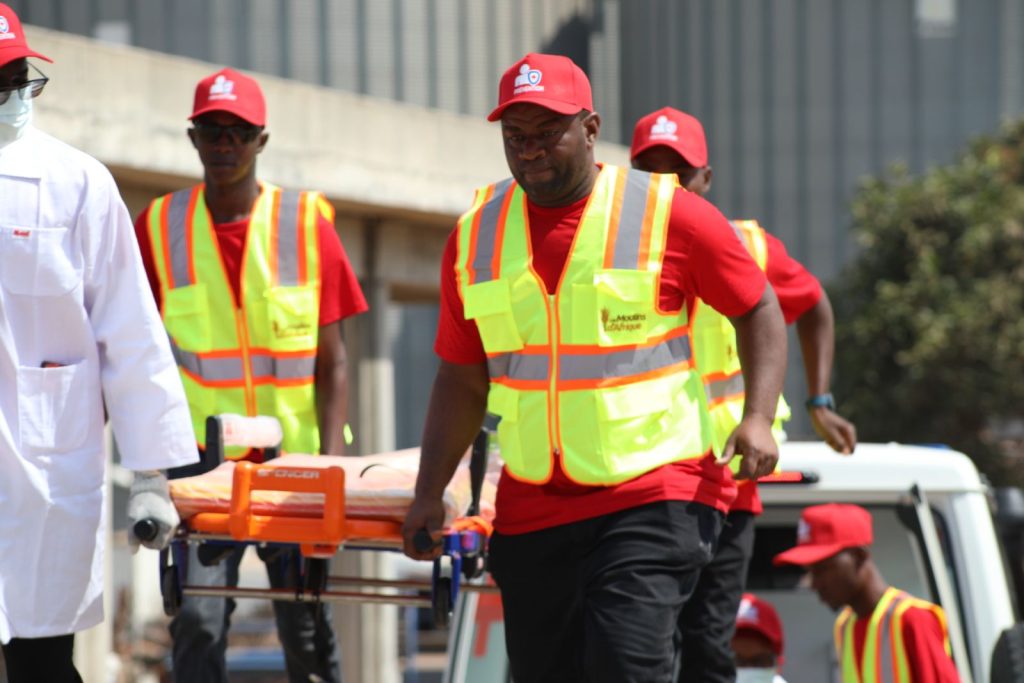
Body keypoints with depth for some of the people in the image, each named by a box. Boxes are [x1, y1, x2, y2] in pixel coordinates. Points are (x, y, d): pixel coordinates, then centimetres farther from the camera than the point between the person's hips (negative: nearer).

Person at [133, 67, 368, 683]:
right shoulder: (159, 228, 3)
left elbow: (331, 363, 0)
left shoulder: (309, 226, 1)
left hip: (294, 459, 0)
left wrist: (330, 464, -10)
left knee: (307, 628, 4)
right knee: (198, 621, -12)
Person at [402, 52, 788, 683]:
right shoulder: (476, 237, 7)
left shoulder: (668, 215, -5)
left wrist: (758, 418, -11)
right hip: (532, 507, 5)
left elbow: (759, 310, 4)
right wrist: (430, 492, 5)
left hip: (655, 495, -5)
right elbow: (463, 378, 13)